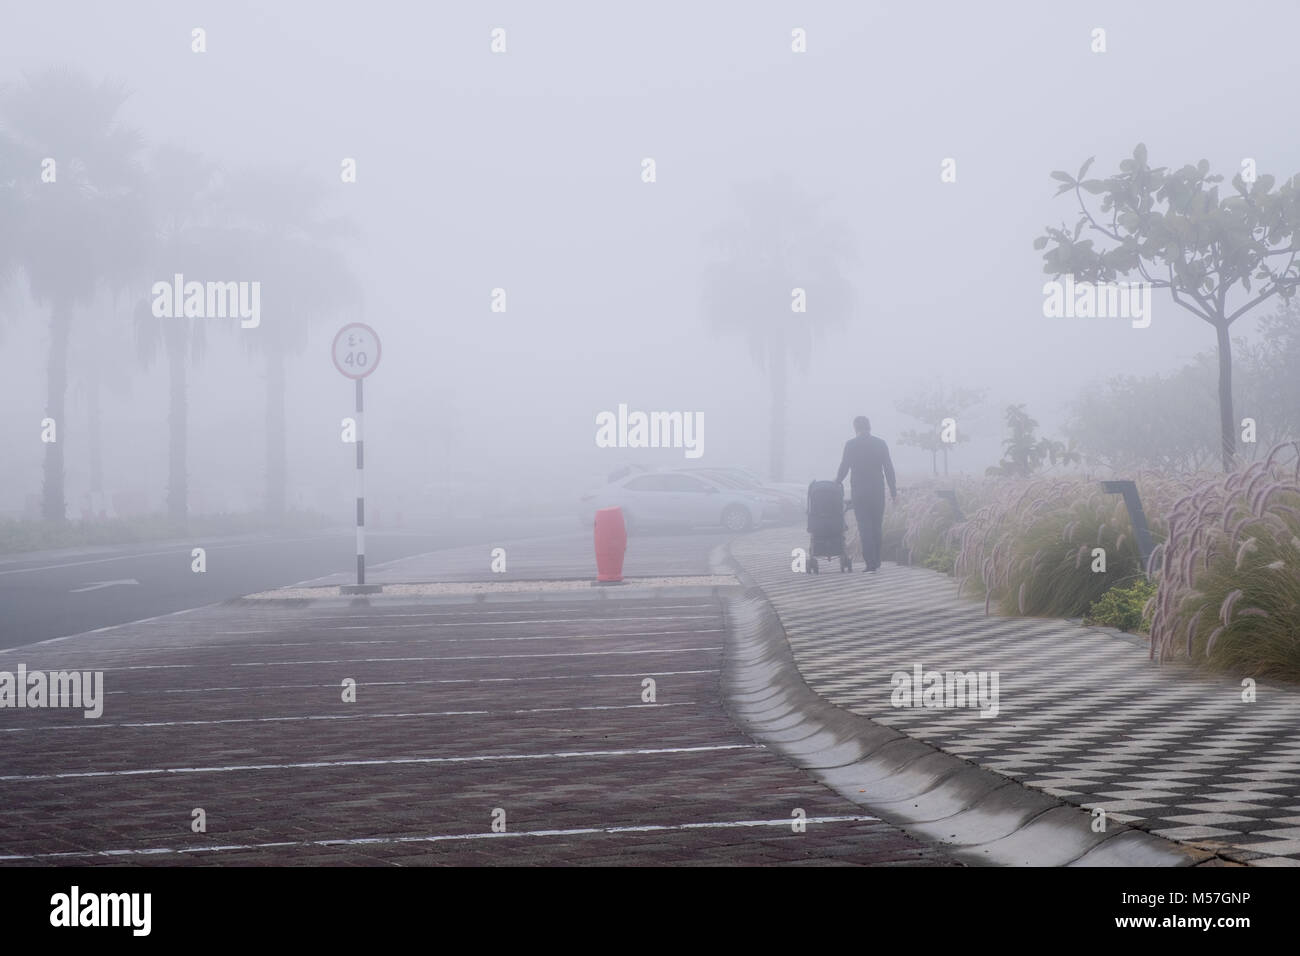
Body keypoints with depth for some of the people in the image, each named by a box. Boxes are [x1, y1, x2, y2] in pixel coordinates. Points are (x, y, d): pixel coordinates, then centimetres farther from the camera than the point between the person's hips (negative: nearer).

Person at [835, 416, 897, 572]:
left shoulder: (850, 444, -3)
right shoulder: (881, 443, 4)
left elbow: (843, 468, -3)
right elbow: (889, 469, 3)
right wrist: (893, 491, 8)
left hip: (859, 492, -3)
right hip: (878, 492, 3)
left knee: (865, 527, -2)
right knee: (876, 527, 13)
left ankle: (870, 563, -9)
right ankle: (877, 562, 16)